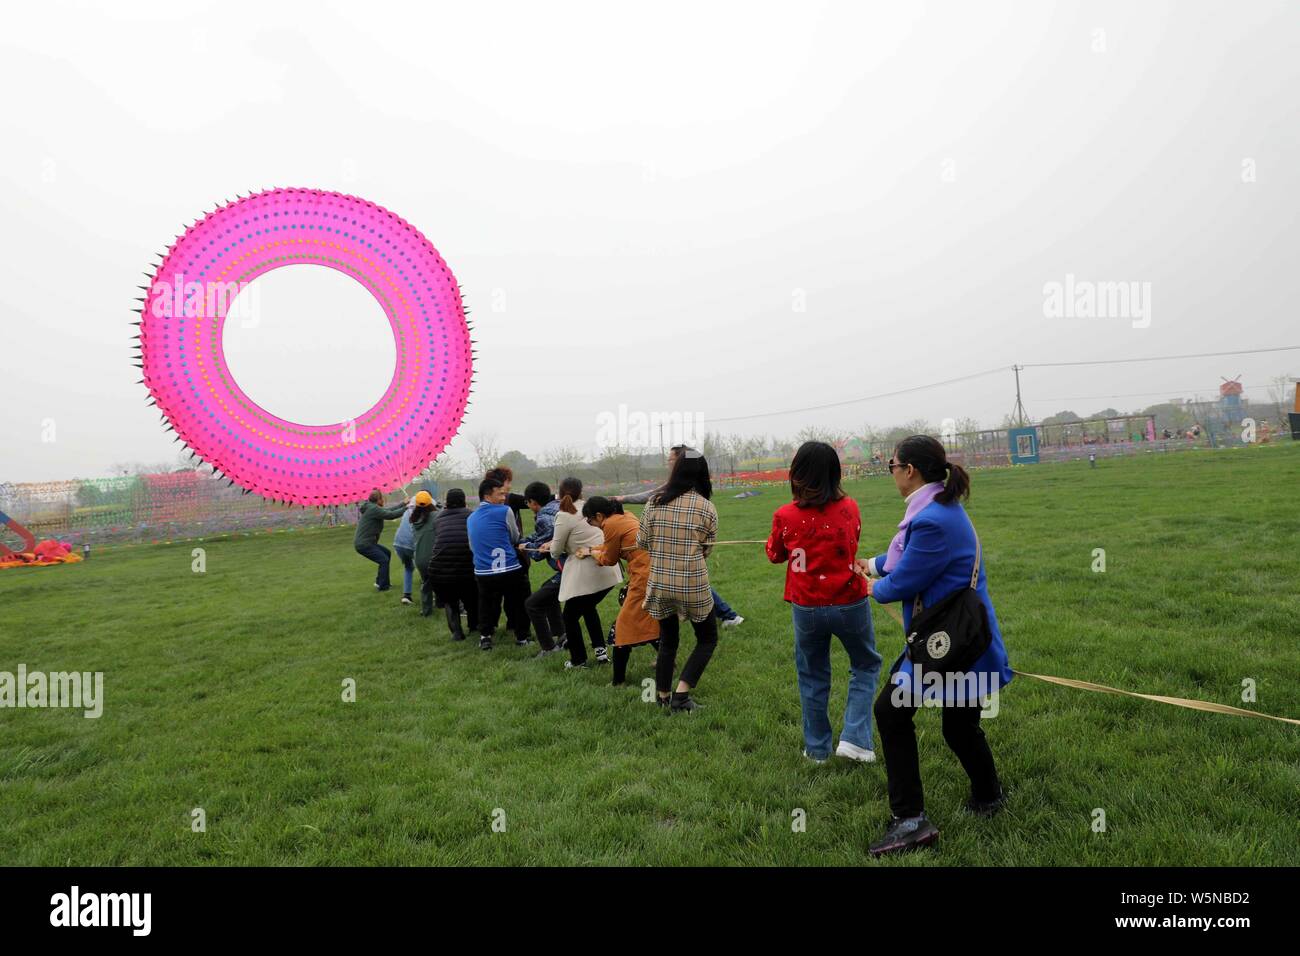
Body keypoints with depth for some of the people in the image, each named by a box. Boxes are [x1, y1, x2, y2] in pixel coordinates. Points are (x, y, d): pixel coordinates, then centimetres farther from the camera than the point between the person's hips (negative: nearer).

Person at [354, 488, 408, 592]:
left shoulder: (372, 508, 12)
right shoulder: (373, 509, -19)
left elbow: (388, 510, 19)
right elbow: (390, 515, -22)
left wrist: (403, 504, 21)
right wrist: (406, 508, -13)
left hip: (367, 542, 11)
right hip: (363, 544, -11)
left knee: (387, 553, 20)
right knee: (384, 560, -8)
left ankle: (380, 582, 25)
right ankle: (383, 586, 2)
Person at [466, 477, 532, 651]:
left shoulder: (471, 518, 12)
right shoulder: (505, 511, -6)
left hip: (482, 573, 5)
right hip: (509, 570, -4)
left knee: (487, 604, 23)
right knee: (518, 604, 14)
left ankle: (485, 636, 21)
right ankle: (522, 637, 23)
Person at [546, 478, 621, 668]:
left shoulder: (564, 516, -12)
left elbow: (556, 551, -5)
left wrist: (552, 547, 17)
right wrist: (554, 543, 21)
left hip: (585, 575, -7)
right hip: (607, 571, 7)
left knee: (570, 616, 12)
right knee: (588, 607, 28)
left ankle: (578, 660, 21)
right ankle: (600, 649, 21)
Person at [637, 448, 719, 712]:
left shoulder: (654, 503, -2)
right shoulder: (707, 508, -8)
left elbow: (641, 542, 7)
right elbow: (707, 549, 1)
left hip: (659, 584, 3)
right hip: (693, 585, -3)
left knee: (667, 641, 20)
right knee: (707, 638, 16)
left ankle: (663, 697, 30)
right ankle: (681, 693, 6)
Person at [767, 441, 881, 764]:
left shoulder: (785, 516, -11)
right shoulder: (850, 508, -7)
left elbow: (775, 555, 8)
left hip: (806, 609, 0)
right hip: (850, 604, 0)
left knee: (813, 676, 18)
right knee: (865, 665, 22)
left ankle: (817, 749, 27)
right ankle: (855, 738, 9)